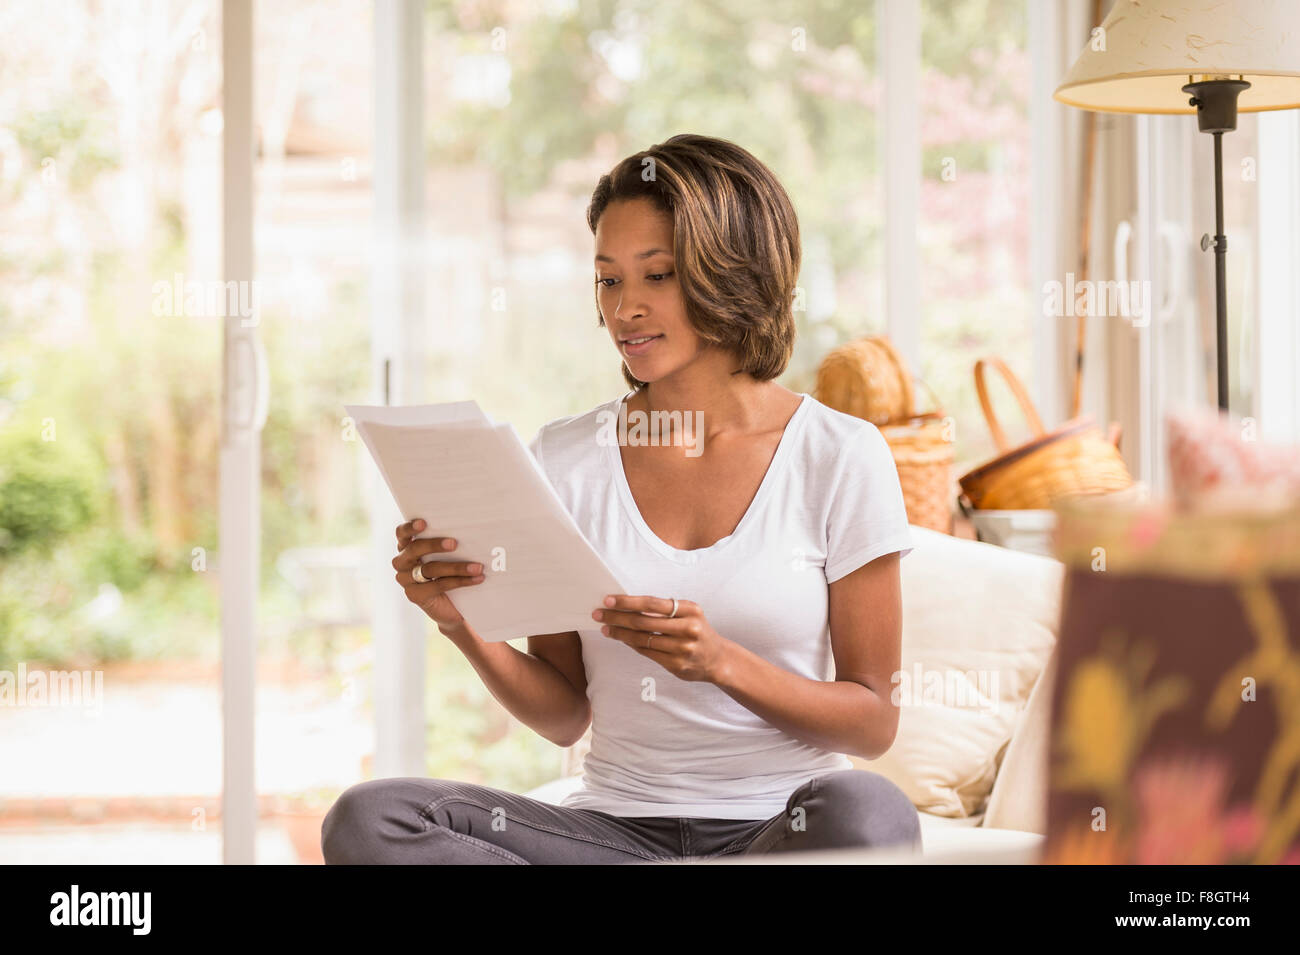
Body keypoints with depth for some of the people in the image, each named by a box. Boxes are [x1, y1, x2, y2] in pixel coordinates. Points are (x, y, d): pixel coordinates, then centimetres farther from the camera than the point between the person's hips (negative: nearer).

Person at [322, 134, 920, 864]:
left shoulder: (841, 457, -1)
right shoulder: (564, 459, 7)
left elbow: (874, 722, -2)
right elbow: (565, 715, 8)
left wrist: (722, 662, -18)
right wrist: (466, 629, -11)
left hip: (784, 828, -2)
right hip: (618, 824, 2)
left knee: (867, 813, -38)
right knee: (367, 821, -23)